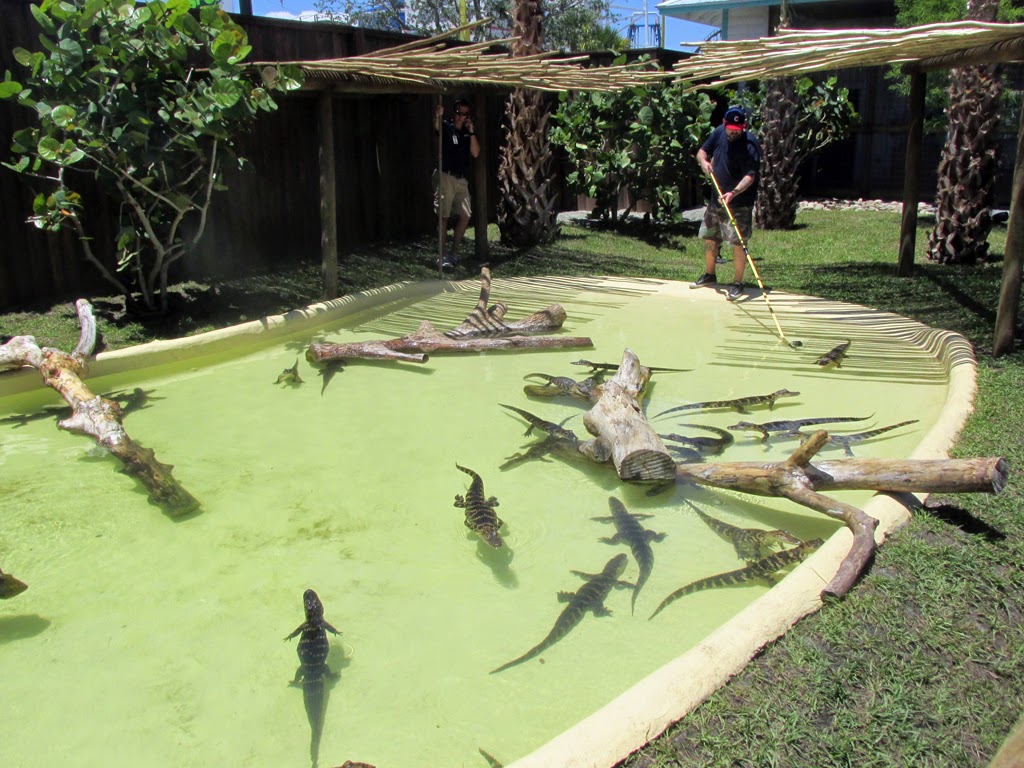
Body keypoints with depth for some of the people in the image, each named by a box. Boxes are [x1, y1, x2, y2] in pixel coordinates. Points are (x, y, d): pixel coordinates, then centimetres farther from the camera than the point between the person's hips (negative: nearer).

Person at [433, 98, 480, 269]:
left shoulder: (468, 132, 14)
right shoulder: (447, 127, -1)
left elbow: (475, 153, 4)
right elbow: (437, 128, -25)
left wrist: (471, 132, -5)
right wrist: (437, 117, -48)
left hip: (462, 180, 6)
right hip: (446, 177, -6)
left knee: (465, 216, 4)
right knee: (444, 217, -8)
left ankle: (453, 253, 15)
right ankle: (442, 256, -8)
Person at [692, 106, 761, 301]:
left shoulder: (749, 145, -21)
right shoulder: (719, 133, -1)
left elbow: (750, 176, -28)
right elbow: (702, 151, 11)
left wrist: (733, 193, -44)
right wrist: (704, 161, -14)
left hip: (740, 202, -7)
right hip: (717, 198, 7)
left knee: (738, 242, -10)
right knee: (709, 237, 16)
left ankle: (738, 284, 1)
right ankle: (709, 275, 34)